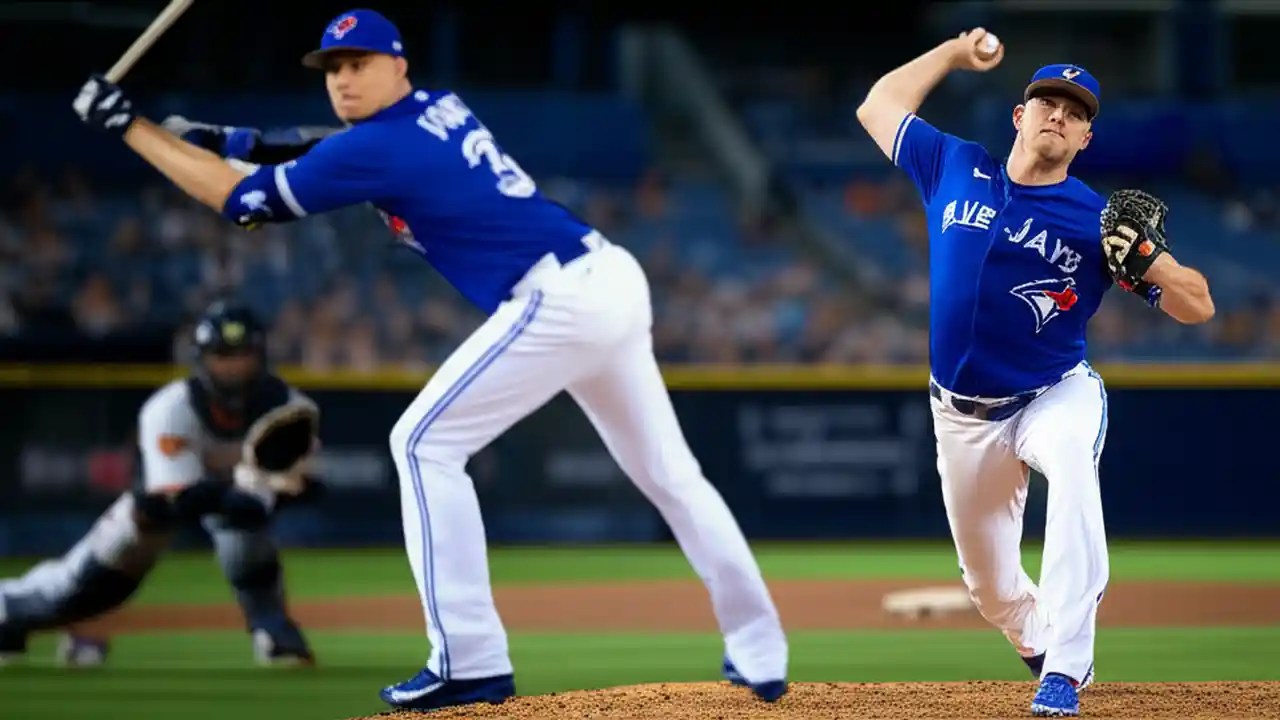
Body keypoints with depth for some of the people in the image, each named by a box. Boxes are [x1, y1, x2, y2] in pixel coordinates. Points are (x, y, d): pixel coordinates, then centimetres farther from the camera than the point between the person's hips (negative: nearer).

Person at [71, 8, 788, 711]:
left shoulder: (381, 146, -9)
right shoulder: (443, 108, 16)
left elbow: (240, 199, -6)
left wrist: (129, 124, 1)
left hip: (560, 301, -9)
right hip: (618, 282, 9)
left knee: (425, 442, -2)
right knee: (667, 470, 16)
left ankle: (471, 662, -6)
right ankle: (761, 655, 19)